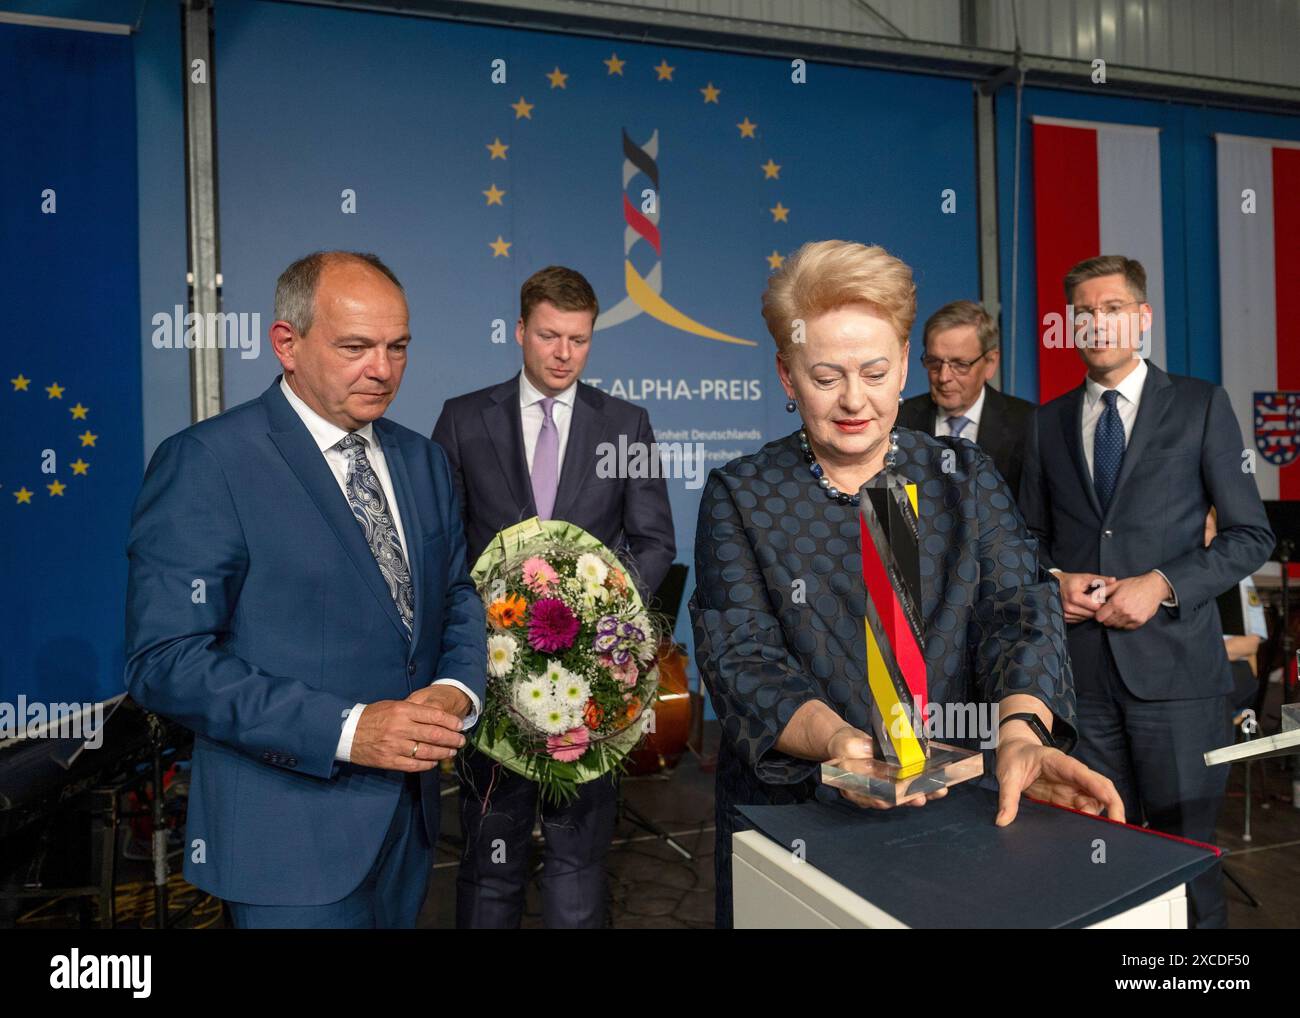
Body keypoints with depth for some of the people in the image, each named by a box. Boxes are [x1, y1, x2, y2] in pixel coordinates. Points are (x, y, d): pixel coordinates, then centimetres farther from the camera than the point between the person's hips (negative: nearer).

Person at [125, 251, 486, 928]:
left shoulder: (422, 460, 6)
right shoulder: (206, 462, -14)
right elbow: (164, 660, -18)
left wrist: (456, 689, -10)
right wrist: (347, 729, -24)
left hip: (408, 812, 7)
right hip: (290, 834, -6)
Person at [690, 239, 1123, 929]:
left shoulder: (965, 477, 3)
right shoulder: (738, 497, -3)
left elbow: (1018, 608, -9)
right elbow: (740, 656, -13)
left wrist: (1021, 733, -29)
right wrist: (836, 740, -31)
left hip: (959, 808, 2)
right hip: (788, 813, -1)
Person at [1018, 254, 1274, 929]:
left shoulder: (1200, 405, 3)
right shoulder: (1048, 422, 11)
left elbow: (1251, 536, 1)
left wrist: (1162, 585, -13)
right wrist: (1054, 580, -4)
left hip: (1172, 663, -2)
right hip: (1079, 665, 3)